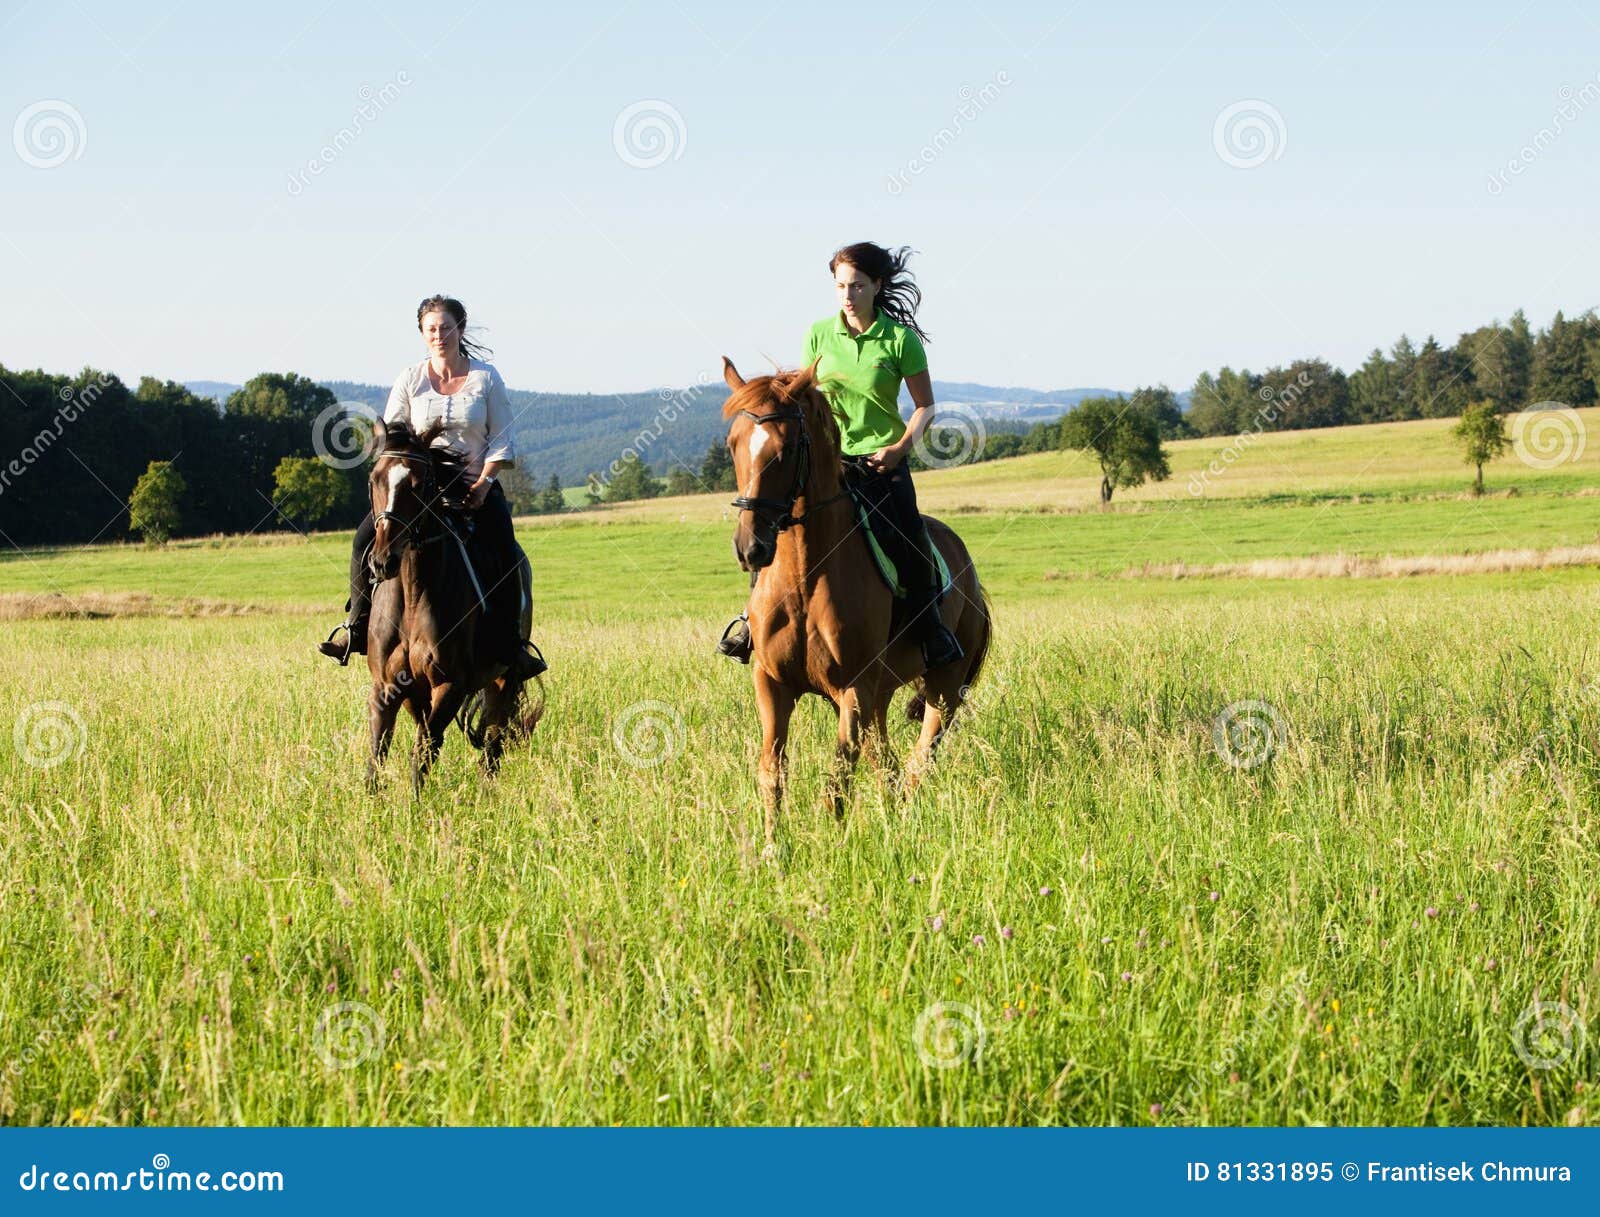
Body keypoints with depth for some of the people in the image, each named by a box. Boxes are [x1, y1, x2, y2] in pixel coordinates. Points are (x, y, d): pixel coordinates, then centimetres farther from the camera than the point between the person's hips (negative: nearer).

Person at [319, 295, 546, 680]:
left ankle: (509, 646, -16)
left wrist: (484, 481, -13)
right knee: (366, 538, -19)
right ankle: (356, 629, -11)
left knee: (505, 554, -24)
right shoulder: (409, 380, 3)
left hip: (475, 485, -1)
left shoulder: (486, 377, 1)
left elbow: (502, 438, 1)